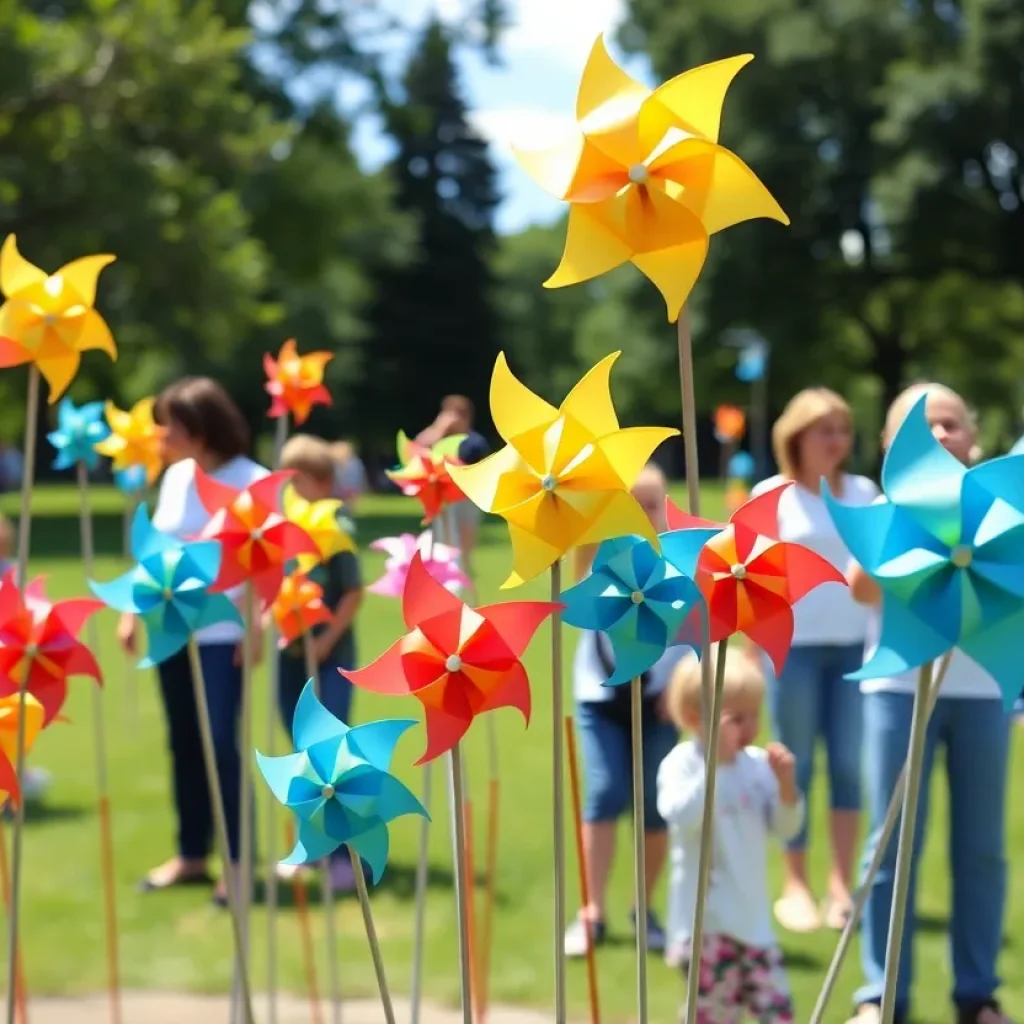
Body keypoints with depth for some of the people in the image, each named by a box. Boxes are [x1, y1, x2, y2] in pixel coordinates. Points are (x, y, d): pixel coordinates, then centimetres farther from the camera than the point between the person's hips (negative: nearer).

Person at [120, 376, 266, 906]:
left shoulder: (251, 482, -11)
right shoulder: (175, 477, 9)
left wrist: (258, 625, -21)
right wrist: (133, 610, 14)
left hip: (222, 634, -6)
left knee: (221, 742, -7)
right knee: (184, 743, 11)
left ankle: (238, 862, 2)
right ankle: (191, 854, 21)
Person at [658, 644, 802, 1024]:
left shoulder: (758, 763, 5)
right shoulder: (682, 763, -10)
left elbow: (785, 828, 7)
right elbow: (682, 816, -27)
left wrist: (786, 785, -12)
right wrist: (717, 761, -28)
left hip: (752, 918, 5)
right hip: (705, 920, -5)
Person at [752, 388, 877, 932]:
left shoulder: (863, 492, 8)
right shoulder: (772, 495, 1)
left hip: (854, 643, 2)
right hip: (794, 644, -2)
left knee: (849, 766, 3)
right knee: (796, 767, 3)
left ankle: (841, 885, 11)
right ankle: (795, 886, 11)